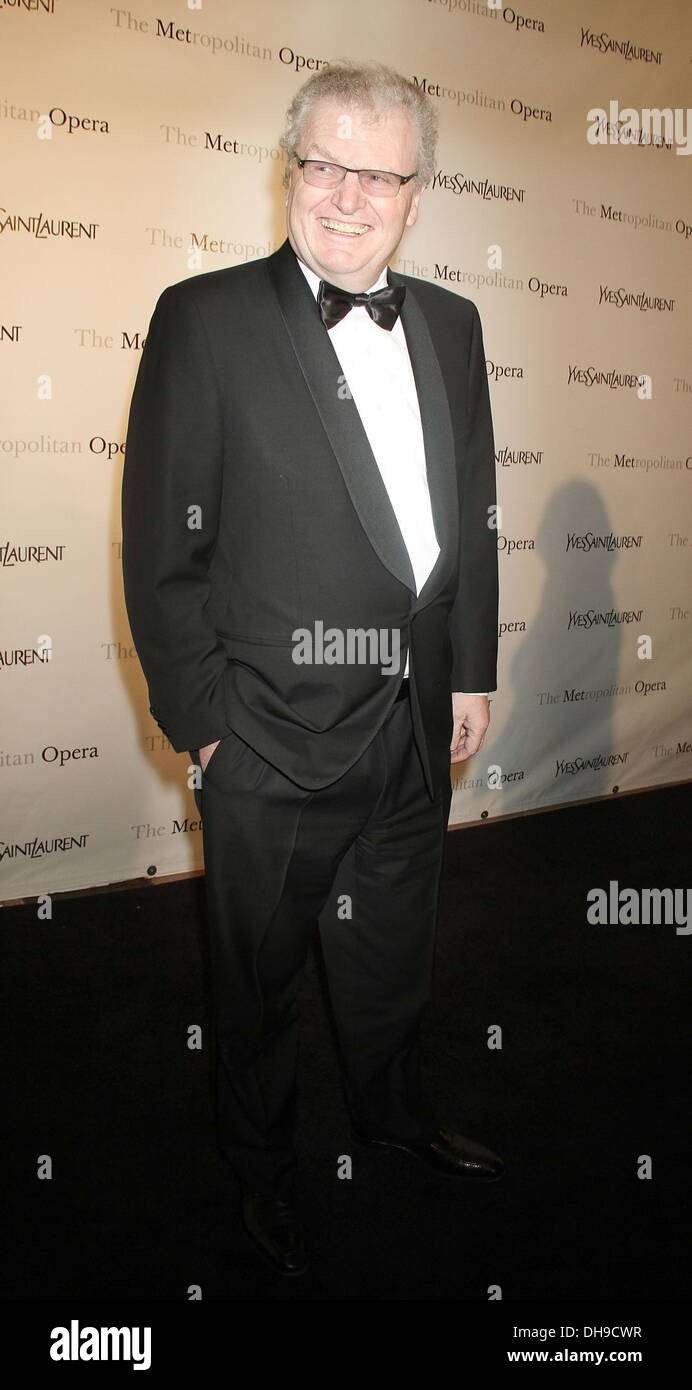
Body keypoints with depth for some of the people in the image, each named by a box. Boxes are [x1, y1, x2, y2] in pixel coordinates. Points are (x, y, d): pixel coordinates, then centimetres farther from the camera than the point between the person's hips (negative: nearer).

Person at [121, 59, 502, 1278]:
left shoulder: (451, 325, 6)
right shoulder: (206, 319, -11)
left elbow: (473, 515, 11)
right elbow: (161, 547, -11)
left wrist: (472, 671, 9)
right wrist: (198, 719, -11)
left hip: (416, 722, 5)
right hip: (275, 735, -5)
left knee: (394, 950, 24)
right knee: (259, 974, 16)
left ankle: (392, 1112, 51)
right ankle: (261, 1166, 42)